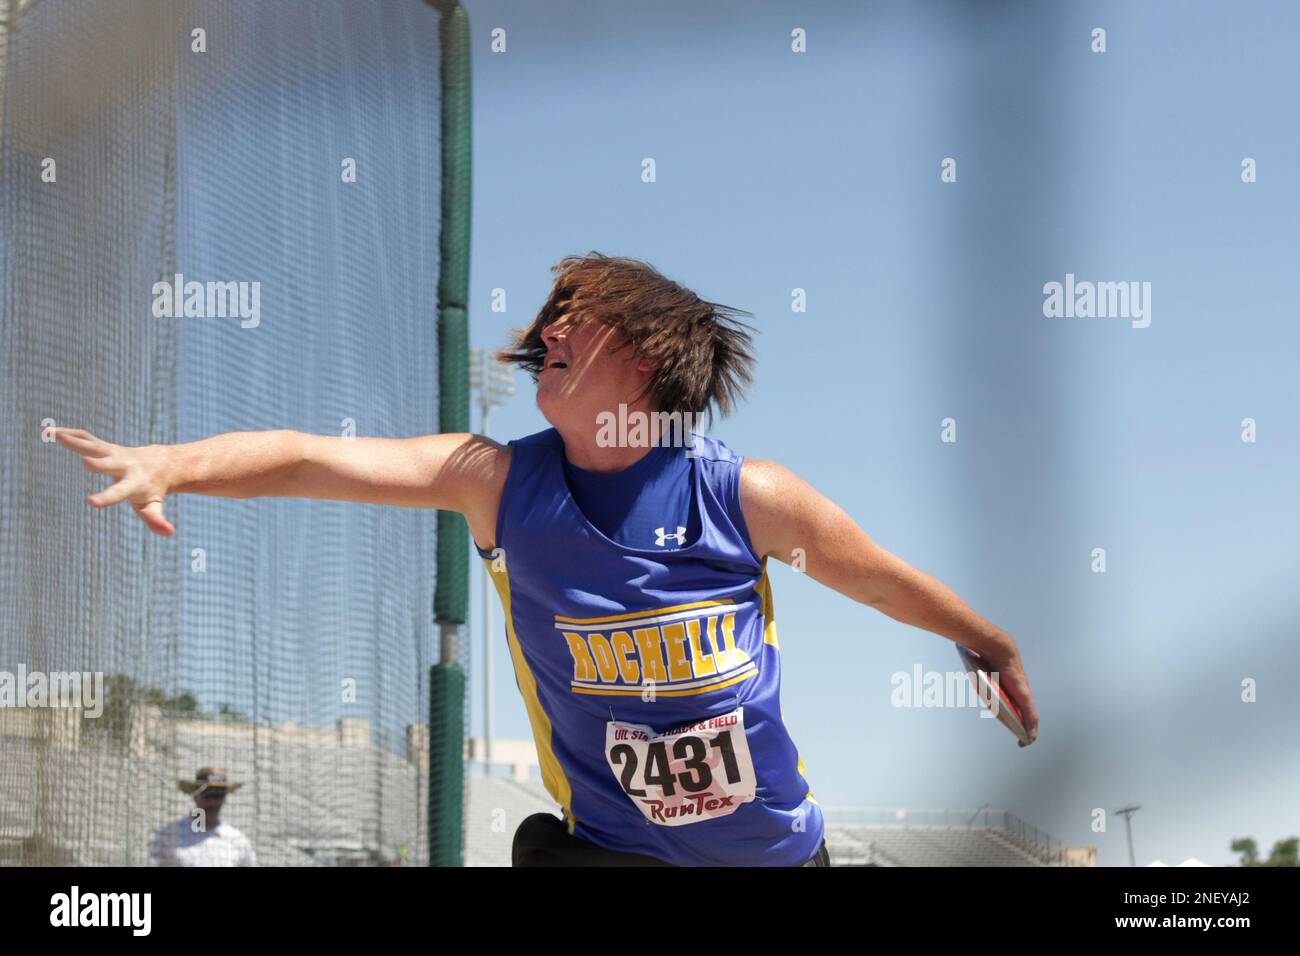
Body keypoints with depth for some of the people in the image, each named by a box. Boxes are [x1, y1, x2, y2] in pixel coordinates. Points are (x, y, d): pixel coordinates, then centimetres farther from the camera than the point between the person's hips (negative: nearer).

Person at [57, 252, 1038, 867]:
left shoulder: (750, 496, -10)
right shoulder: (497, 481, -8)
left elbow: (892, 582, 6)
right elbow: (308, 458, -19)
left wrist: (1001, 652, 21)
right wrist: (172, 464, -36)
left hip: (776, 849, 0)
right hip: (608, 847, 0)